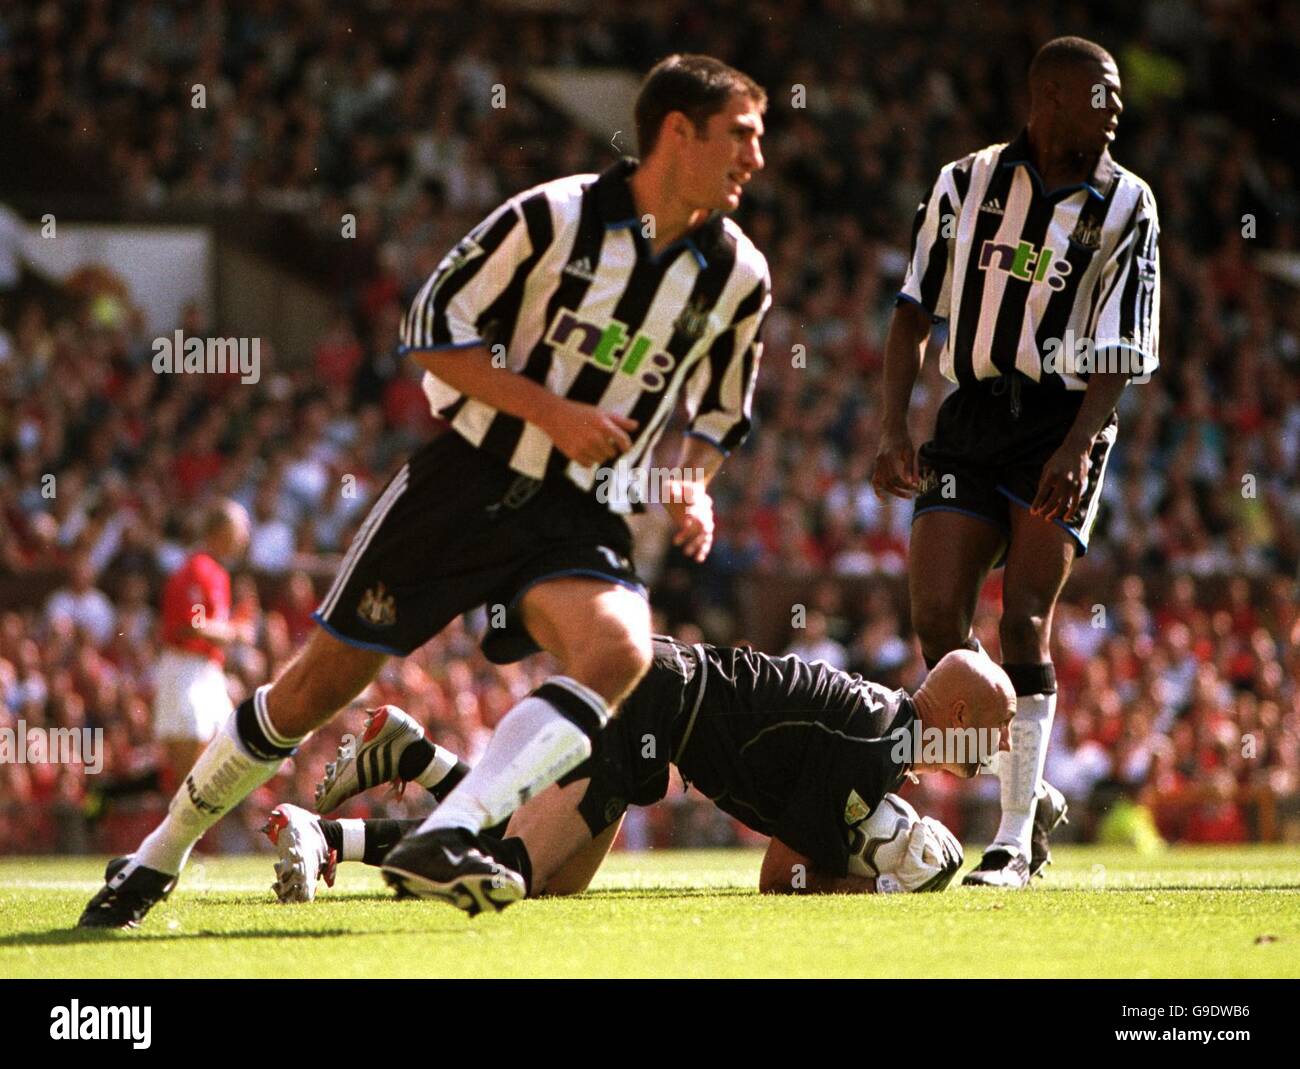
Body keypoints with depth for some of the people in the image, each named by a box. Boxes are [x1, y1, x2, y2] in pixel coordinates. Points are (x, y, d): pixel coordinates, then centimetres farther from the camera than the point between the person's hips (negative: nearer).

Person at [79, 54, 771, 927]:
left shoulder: (739, 278, 2)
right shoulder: (553, 217, -11)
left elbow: (719, 415, 18)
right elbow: (434, 329, -8)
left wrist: (693, 488, -2)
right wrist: (552, 412, -17)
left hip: (577, 512, 3)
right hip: (464, 480, -3)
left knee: (620, 650, -30)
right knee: (321, 683, 0)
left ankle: (448, 839, -36)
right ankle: (159, 857, 19)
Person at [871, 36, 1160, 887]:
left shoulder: (1126, 207, 0)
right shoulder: (966, 185, 5)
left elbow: (1119, 357, -5)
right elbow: (916, 309, 9)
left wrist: (1076, 447, -19)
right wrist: (893, 427, -1)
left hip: (1064, 423, -3)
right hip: (970, 417, 3)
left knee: (1023, 620, -12)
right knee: (937, 617, -7)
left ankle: (1016, 839, -5)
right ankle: (1032, 795, 11)